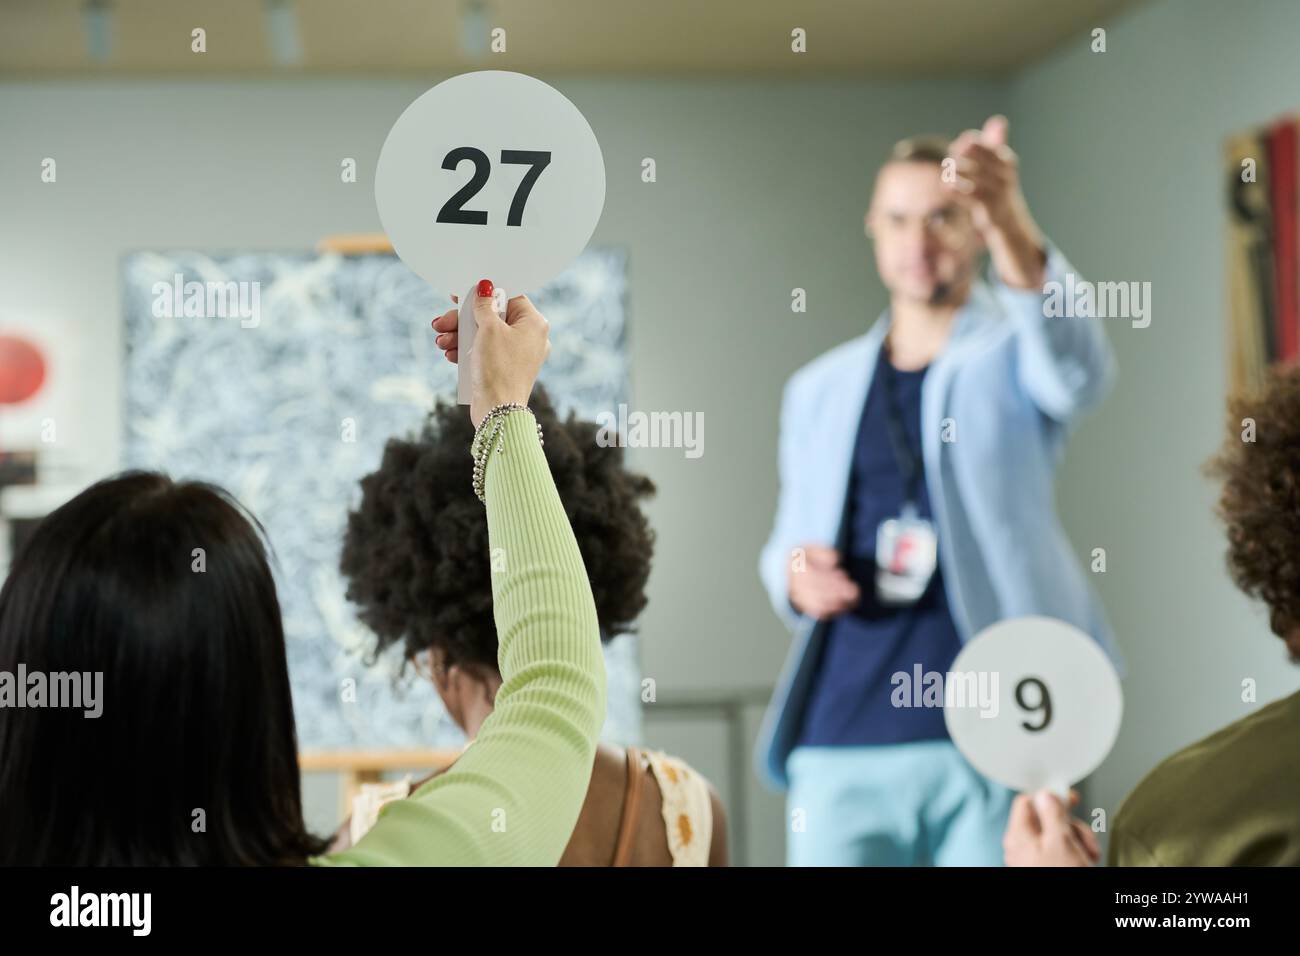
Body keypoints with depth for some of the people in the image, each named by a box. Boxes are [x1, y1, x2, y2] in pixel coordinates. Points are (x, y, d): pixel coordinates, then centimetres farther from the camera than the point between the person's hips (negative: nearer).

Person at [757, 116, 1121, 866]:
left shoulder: (1013, 353, 4)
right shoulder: (820, 390, 17)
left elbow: (1078, 371, -20)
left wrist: (1015, 228, -38)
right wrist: (794, 576, -3)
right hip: (843, 746, 3)